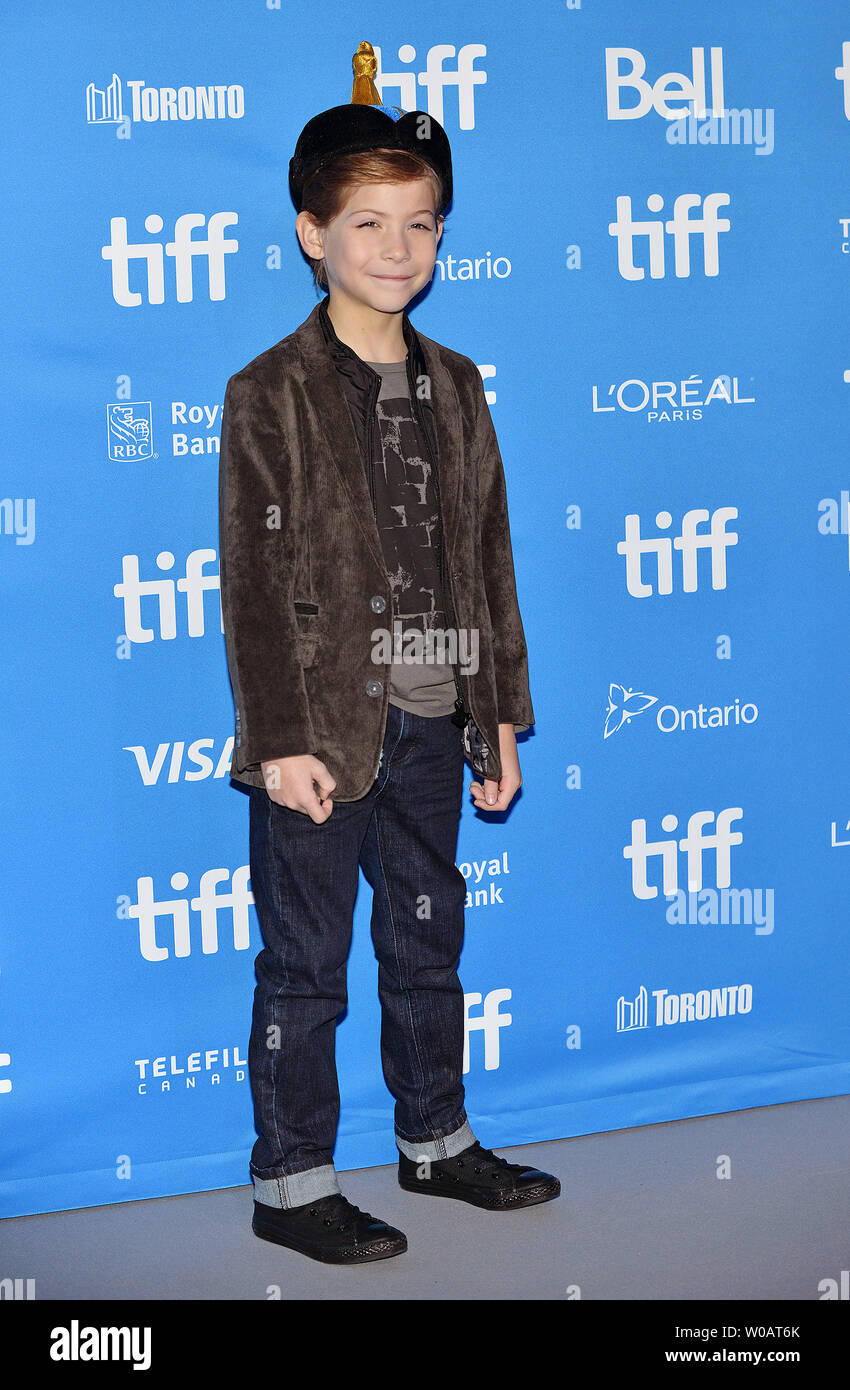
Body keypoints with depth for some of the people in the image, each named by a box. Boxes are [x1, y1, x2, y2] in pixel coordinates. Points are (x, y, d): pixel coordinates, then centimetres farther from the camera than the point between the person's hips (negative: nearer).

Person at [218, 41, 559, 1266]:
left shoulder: (454, 387, 10)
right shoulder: (270, 395, -7)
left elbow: (488, 553, 13)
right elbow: (254, 580, -10)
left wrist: (501, 710, 10)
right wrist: (279, 737, -15)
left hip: (430, 722, 6)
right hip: (322, 729, -5)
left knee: (429, 942, 18)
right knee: (305, 964, 4)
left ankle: (436, 1139, 35)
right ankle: (291, 1184, 16)